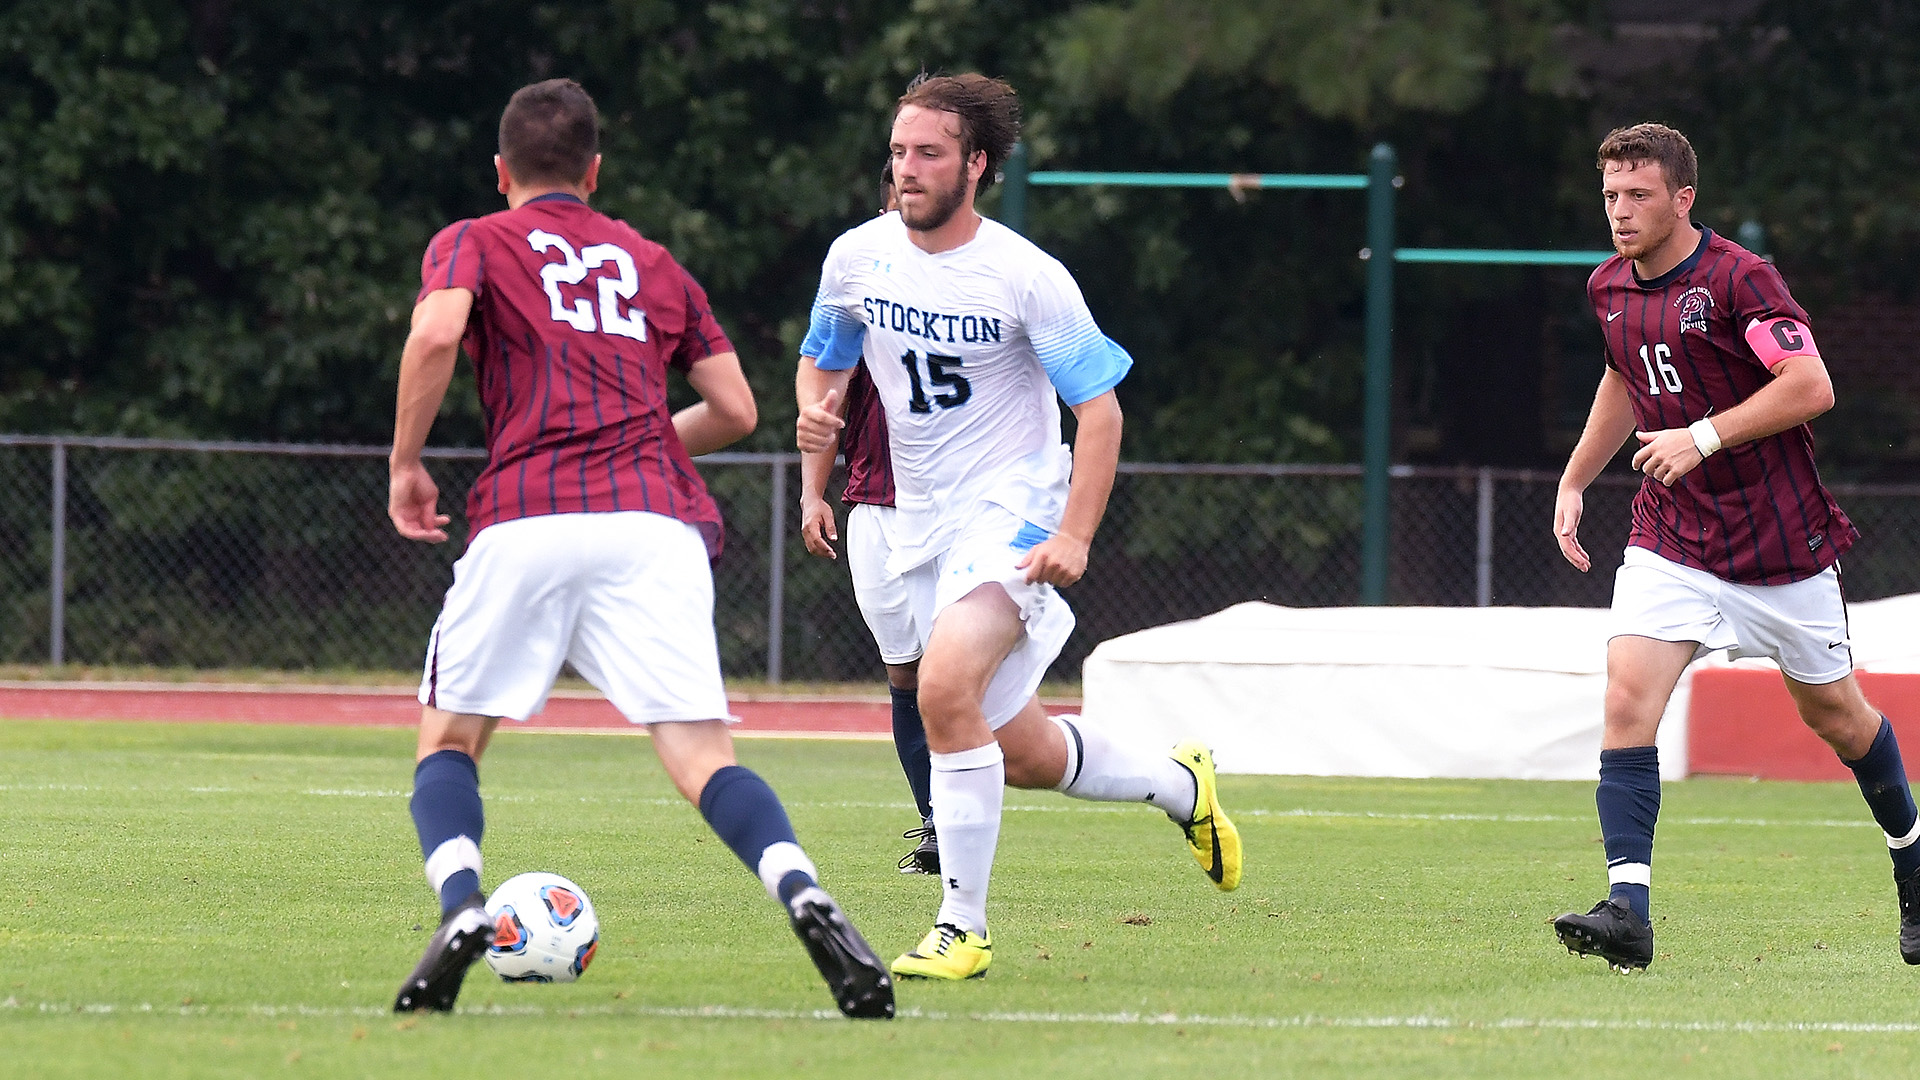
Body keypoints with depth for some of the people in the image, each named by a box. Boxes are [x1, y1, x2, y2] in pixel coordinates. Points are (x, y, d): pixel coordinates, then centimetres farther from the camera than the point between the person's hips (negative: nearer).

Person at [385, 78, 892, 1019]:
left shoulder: (472, 244, 16)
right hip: (656, 522, 2)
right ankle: (804, 898, -34)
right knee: (701, 756, -7)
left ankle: (460, 910, -13)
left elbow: (436, 332, -6)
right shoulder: (652, 264, 26)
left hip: (524, 520, -2)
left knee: (449, 738, 13)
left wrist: (405, 464, 4)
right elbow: (734, 410, 23)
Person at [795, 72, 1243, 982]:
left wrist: (1074, 537, -21)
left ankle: (962, 927, -20)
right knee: (1019, 753, 11)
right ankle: (1180, 785, 41)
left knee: (945, 688, -29)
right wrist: (814, 408, -7)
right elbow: (824, 356, 17)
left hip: (1012, 509, -6)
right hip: (920, 523, 6)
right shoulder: (857, 257, 0)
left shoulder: (1027, 277, -14)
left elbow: (1099, 408, -11)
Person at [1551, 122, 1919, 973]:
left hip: (1780, 542, -4)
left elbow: (1812, 387, -22)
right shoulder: (1609, 289, 5)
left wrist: (1704, 437, -26)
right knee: (1627, 697, -18)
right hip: (1671, 541, 4)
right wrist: (1574, 481, 18)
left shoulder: (1738, 278, -16)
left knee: (1834, 712, 11)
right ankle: (1628, 910, -23)